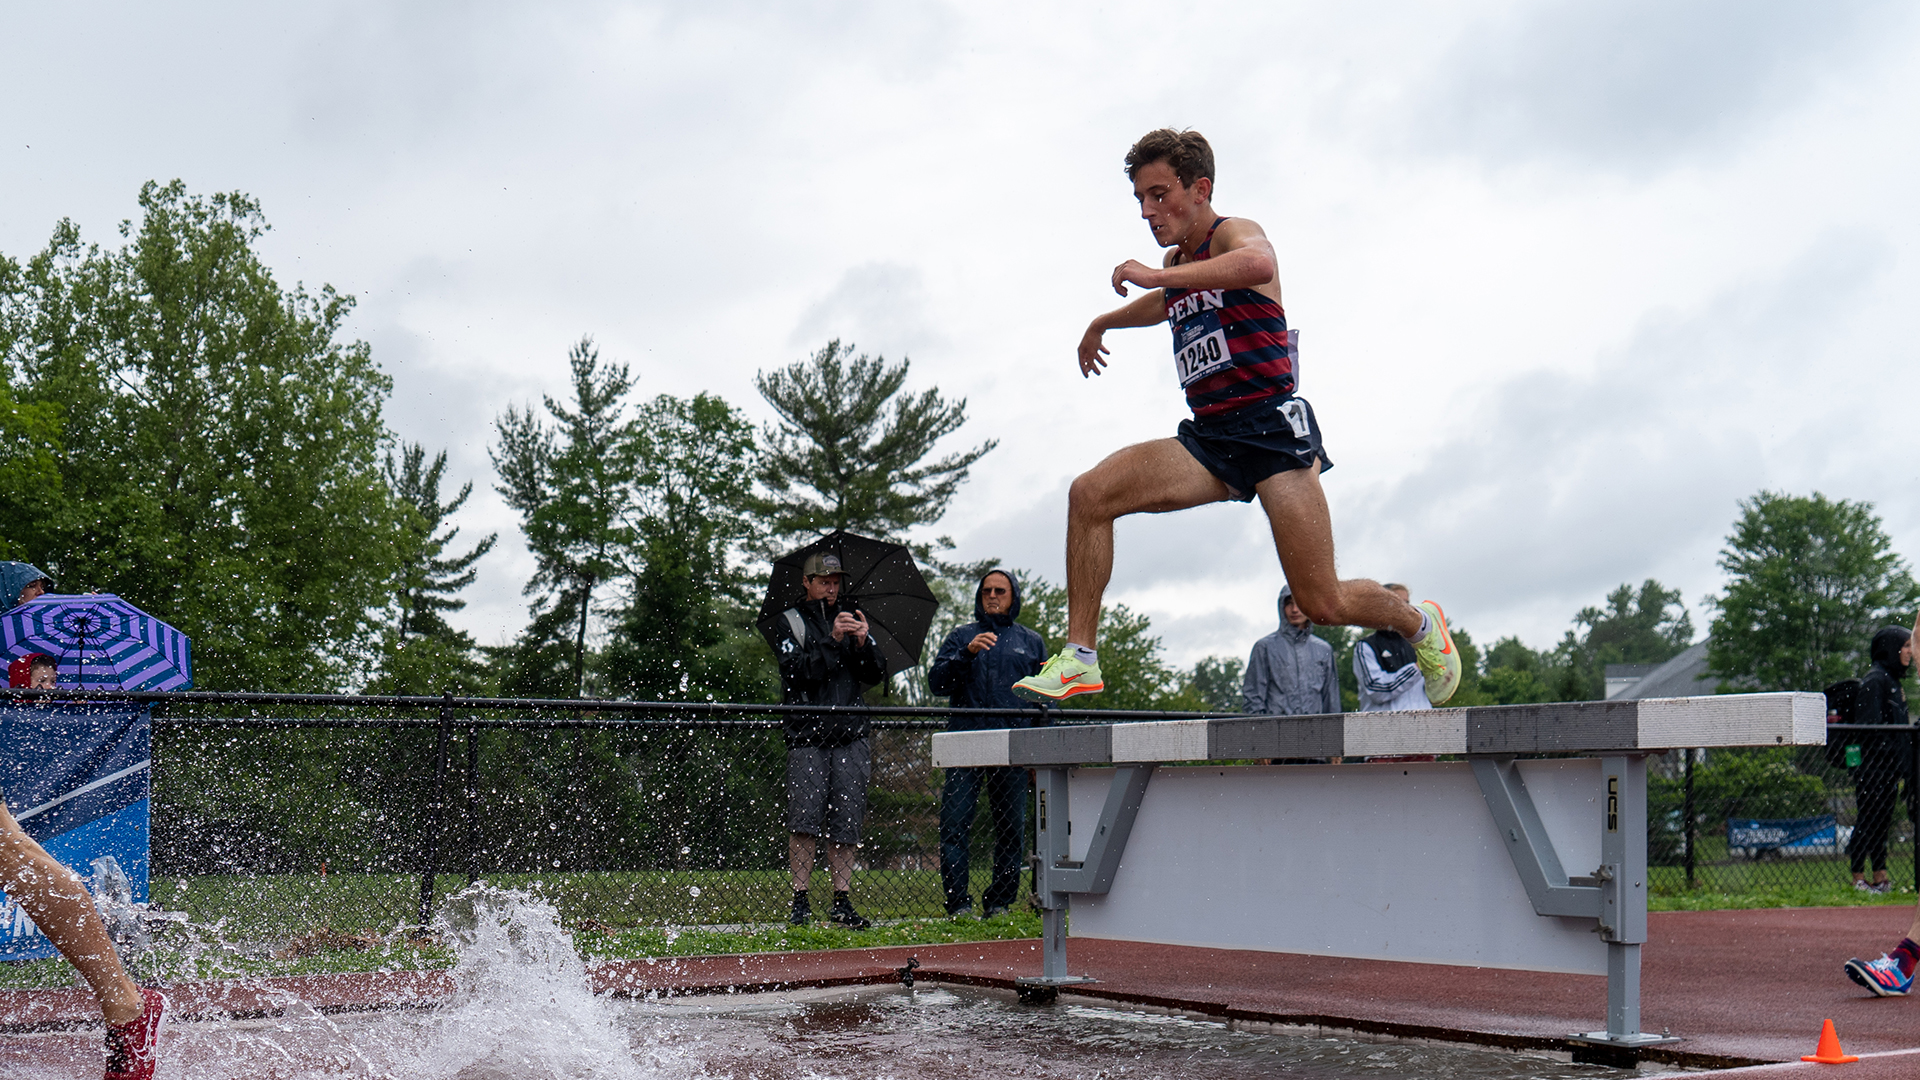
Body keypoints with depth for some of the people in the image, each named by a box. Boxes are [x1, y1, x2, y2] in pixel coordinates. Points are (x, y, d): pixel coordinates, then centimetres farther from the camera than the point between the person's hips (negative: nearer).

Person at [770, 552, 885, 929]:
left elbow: (875, 676, 11)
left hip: (850, 736, 3)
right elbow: (794, 670, -10)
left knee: (846, 822, 0)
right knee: (805, 819, -10)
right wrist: (832, 641, -18)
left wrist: (864, 644, -8)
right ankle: (800, 901, -4)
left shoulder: (853, 618, 18)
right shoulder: (790, 622, 7)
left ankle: (842, 902, 3)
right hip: (806, 734, -3)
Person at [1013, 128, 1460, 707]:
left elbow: (1259, 264, -35)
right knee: (1089, 494, -16)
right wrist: (1103, 322, 51)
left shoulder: (1234, 233, -7)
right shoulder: (1177, 264, 18)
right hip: (1207, 438, 7)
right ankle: (1080, 658, -12)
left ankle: (1419, 621, 24)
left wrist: (1153, 276, -32)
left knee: (1324, 605, -9)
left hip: (1272, 429, -7)